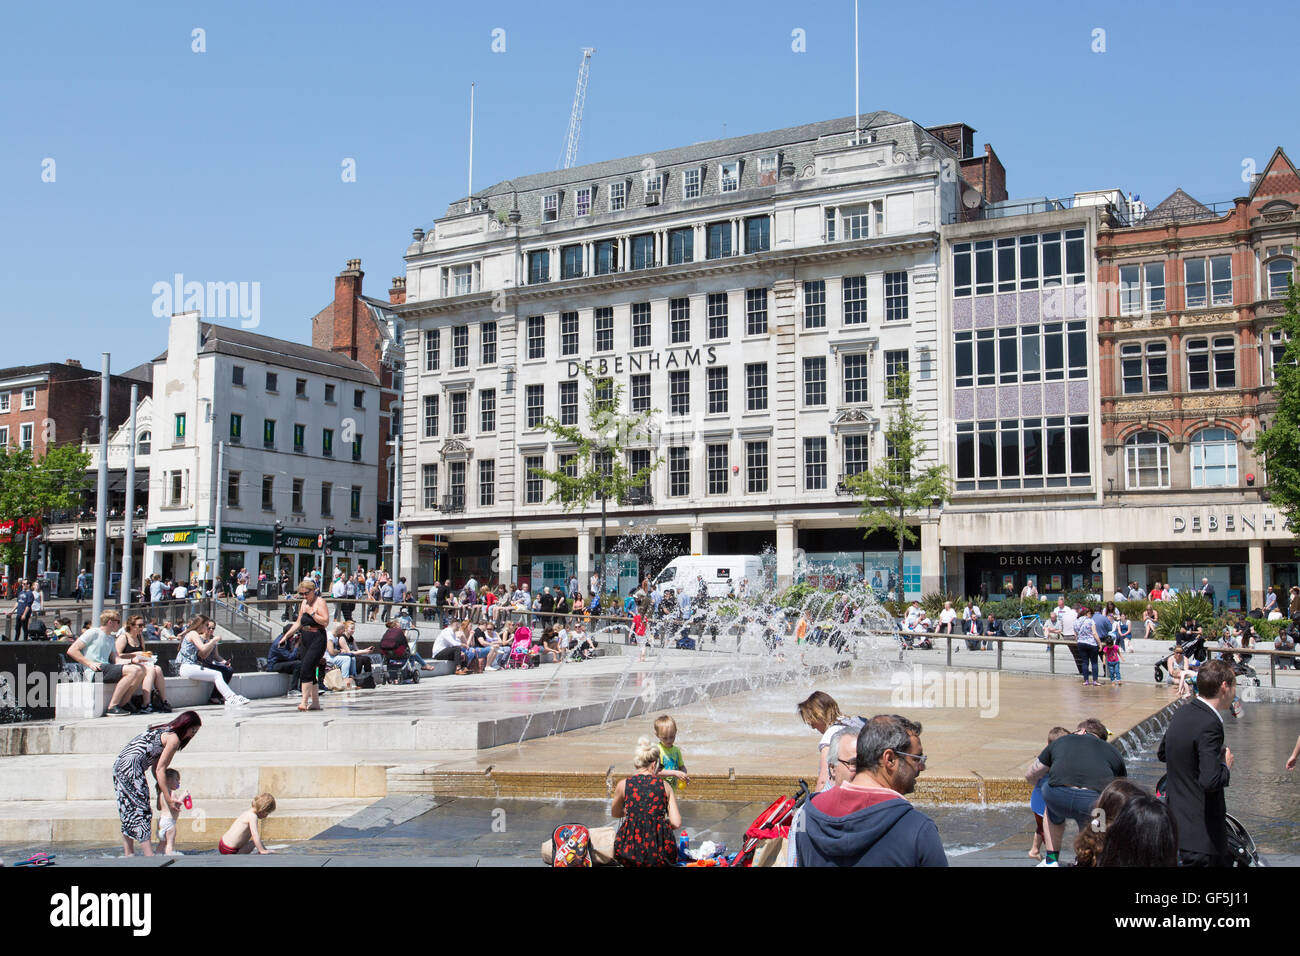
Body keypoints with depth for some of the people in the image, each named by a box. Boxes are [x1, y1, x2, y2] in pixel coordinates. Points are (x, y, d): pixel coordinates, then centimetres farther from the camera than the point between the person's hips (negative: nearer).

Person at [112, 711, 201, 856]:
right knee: (143, 813, -9)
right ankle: (149, 856, -11)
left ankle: (128, 854, 16)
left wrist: (167, 791, 9)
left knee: (129, 817, 13)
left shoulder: (164, 731, 21)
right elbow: (159, 770, -9)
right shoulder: (174, 738, -6)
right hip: (131, 768, -10)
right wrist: (168, 798, -6)